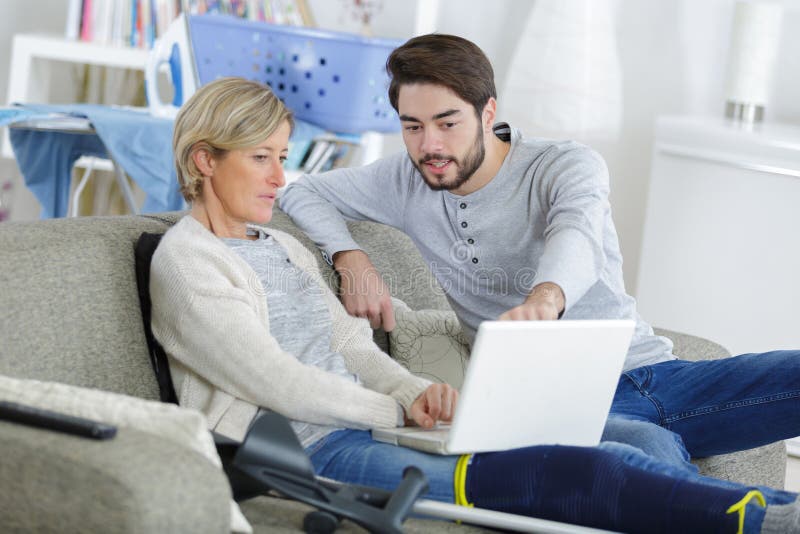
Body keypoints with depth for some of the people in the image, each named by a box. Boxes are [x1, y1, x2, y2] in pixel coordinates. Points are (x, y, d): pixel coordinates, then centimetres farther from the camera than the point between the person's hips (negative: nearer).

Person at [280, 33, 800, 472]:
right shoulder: (407, 183, 9)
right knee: (649, 450, -40)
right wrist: (351, 258, -4)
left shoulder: (567, 165, -2)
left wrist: (546, 296, -50)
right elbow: (302, 192, 17)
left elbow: (577, 234, -25)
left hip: (652, 371, 1)